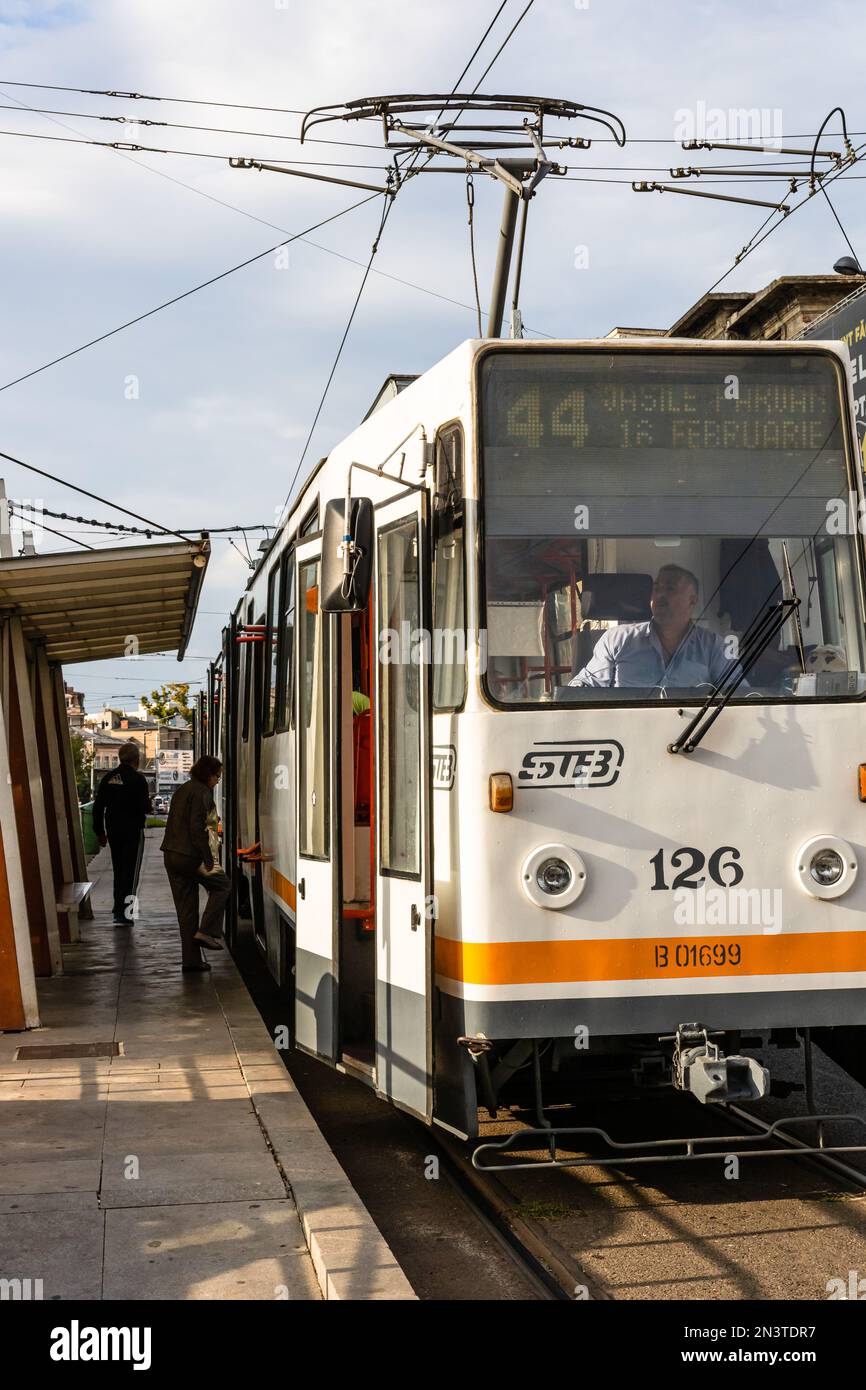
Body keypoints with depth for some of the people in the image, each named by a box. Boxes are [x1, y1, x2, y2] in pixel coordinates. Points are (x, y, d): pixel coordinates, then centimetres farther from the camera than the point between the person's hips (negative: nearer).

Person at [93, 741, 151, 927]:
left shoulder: (108, 778, 5)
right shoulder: (138, 779, -13)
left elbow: (98, 807, 6)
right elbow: (145, 807, -16)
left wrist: (100, 832, 14)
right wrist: (148, 802, 8)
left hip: (113, 830, 6)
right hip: (133, 830, -6)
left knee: (118, 870, 18)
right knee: (131, 871, -2)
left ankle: (120, 909, 26)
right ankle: (123, 914, -9)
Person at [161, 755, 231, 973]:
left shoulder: (182, 790, 17)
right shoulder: (202, 792, -11)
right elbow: (197, 828, -19)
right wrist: (209, 861, -18)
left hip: (171, 856, 9)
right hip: (191, 856, -8)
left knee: (185, 908, 10)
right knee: (222, 885, 12)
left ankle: (190, 958, 11)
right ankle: (206, 931, 1)